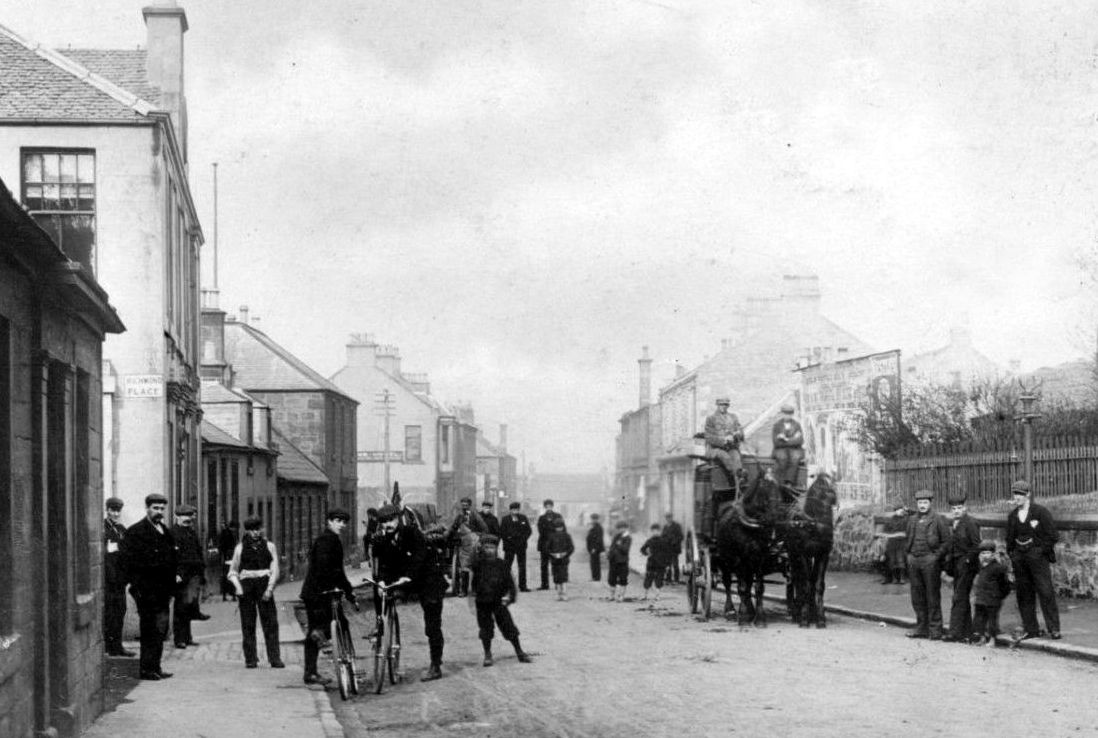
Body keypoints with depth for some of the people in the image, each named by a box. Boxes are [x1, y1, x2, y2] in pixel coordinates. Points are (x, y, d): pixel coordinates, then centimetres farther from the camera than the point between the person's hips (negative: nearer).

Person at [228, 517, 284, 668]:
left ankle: (275, 659, -5)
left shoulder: (269, 546, 9)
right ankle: (250, 659, 5)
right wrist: (237, 586, -4)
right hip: (246, 585, 0)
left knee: (271, 623, -5)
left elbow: (275, 570, 5)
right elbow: (232, 572, 13)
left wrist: (270, 588, -7)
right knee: (248, 624, -1)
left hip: (264, 584, 0)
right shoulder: (240, 548, 9)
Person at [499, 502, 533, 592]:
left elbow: (529, 531, 8)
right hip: (509, 546, -2)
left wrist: (523, 539, -5)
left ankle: (522, 586, 6)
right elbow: (501, 533, 1)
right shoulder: (505, 520, 3)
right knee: (506, 567, -3)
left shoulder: (523, 519, 8)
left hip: (521, 546, 2)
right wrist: (508, 538, -11)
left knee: (522, 567, 2)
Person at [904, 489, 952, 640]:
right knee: (917, 596, 7)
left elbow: (946, 541, -3)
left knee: (933, 596, -3)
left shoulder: (937, 520, -2)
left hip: (930, 561, -5)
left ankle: (935, 630, 1)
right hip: (914, 560, 5)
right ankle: (921, 628, 15)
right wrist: (909, 555, 10)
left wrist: (936, 556, -12)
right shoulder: (912, 520, 14)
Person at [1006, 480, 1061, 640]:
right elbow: (1010, 538, 19)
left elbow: (1052, 535, -5)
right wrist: (1011, 554, 8)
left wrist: (1042, 551, -8)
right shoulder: (1012, 515, 11)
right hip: (1019, 559, 5)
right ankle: (1030, 629, 12)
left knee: (1046, 593, -6)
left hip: (1038, 556, -5)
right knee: (1023, 595, 5)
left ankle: (1054, 629, -1)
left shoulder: (1041, 511, -5)